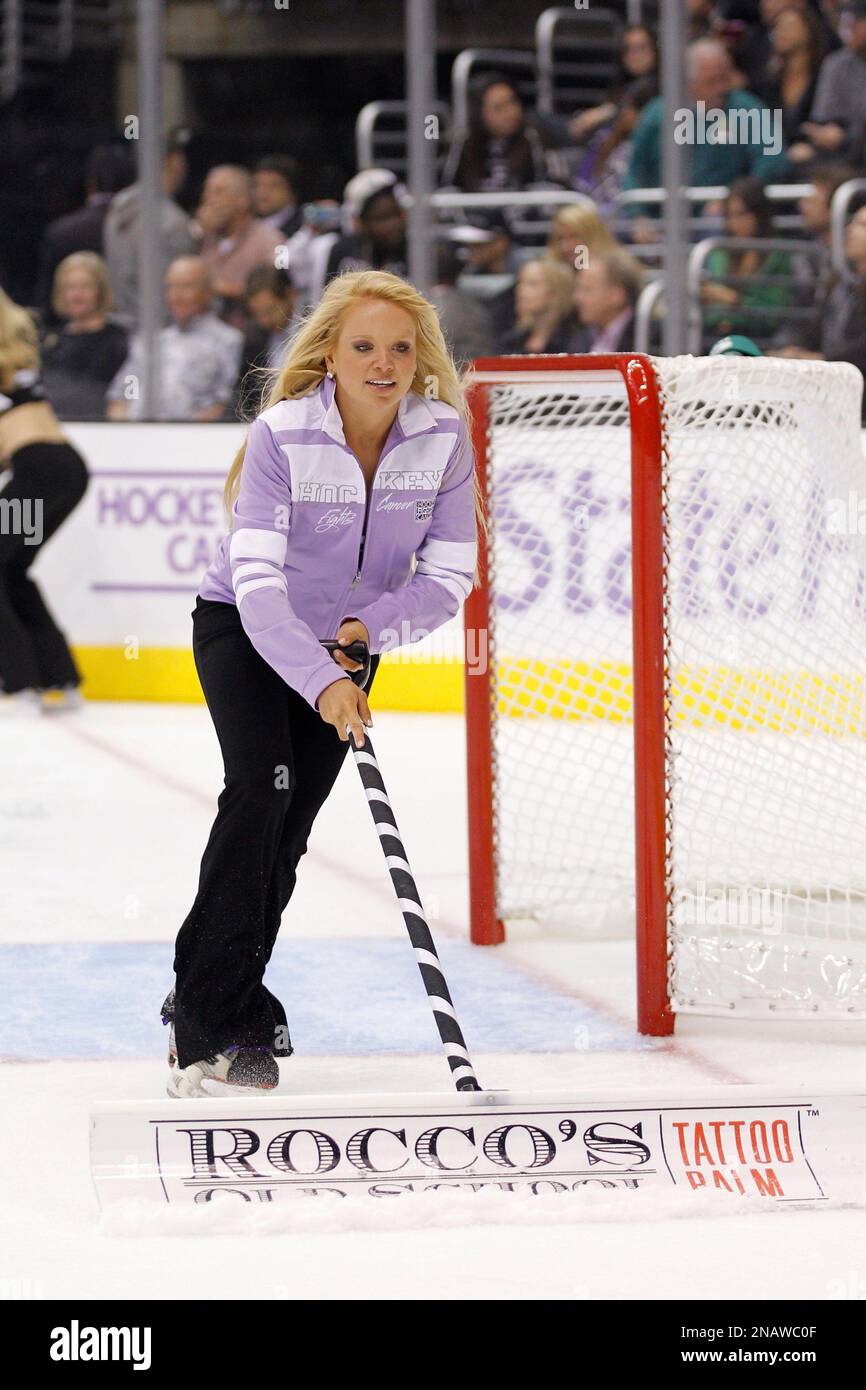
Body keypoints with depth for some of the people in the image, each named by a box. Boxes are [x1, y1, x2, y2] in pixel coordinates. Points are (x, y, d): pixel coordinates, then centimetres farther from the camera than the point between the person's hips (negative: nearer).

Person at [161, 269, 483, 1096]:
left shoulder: (443, 438, -18)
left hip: (351, 637, 4)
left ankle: (220, 1008, 20)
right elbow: (257, 578, -36)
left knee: (288, 829, 5)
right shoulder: (283, 434, -28)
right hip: (243, 628, -4)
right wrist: (320, 680, -49)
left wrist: (371, 628, -27)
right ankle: (209, 1023, -19)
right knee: (262, 785, -22)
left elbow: (450, 574, -12)